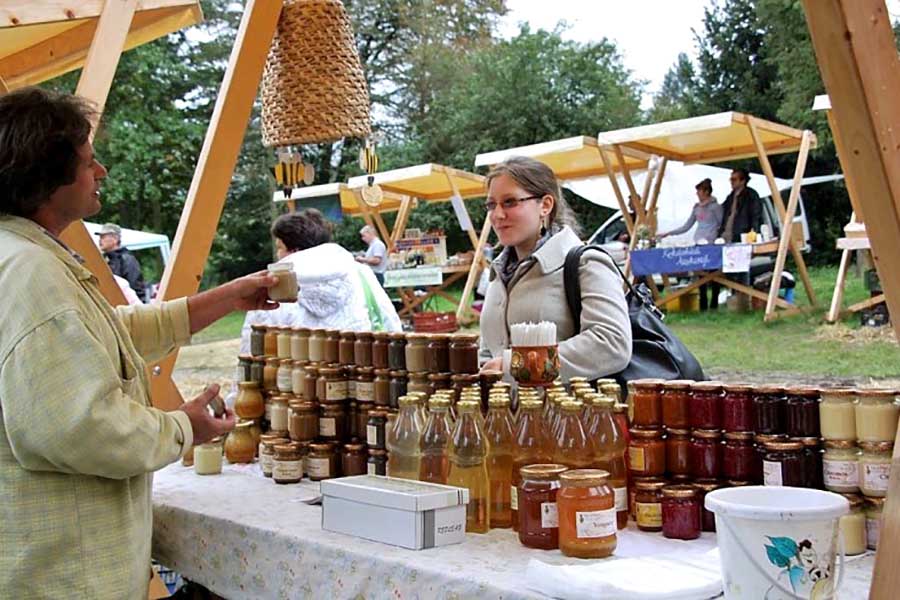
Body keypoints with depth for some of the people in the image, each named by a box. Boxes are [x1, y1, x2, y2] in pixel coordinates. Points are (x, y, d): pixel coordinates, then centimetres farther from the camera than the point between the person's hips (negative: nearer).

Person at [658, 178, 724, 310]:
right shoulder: (696, 207, 15)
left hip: (711, 245, -5)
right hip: (698, 244, 5)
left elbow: (722, 225, -2)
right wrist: (668, 233, 15)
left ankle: (714, 304, 1)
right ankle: (703, 305, 2)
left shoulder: (715, 207, -1)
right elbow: (686, 226, 18)